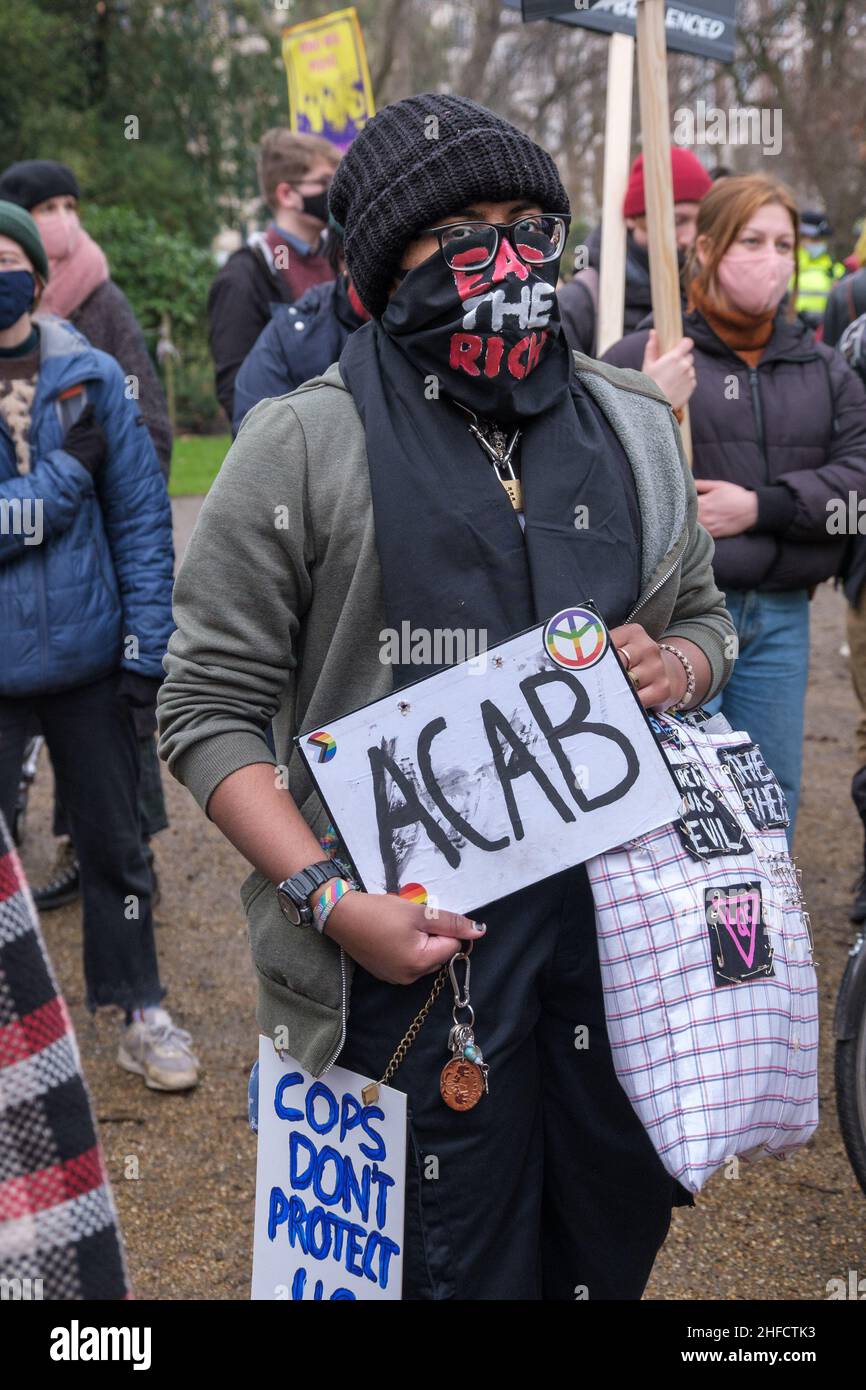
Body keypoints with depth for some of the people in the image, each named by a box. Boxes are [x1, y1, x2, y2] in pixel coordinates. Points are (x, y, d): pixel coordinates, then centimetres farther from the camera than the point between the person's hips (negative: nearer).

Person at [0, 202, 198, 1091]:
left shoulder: (90, 376, -2)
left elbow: (141, 515, -1)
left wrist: (146, 641, -5)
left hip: (88, 657, 1)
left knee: (113, 843, 15)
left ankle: (140, 1013, 31)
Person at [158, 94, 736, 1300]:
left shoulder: (633, 428, 8)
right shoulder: (305, 446, -6)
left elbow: (703, 614, 21)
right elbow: (212, 709, -7)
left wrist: (678, 667, -4)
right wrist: (329, 898, -20)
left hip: (623, 919, 5)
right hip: (416, 937, -4)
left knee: (616, 1249, 19)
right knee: (456, 1267, 8)